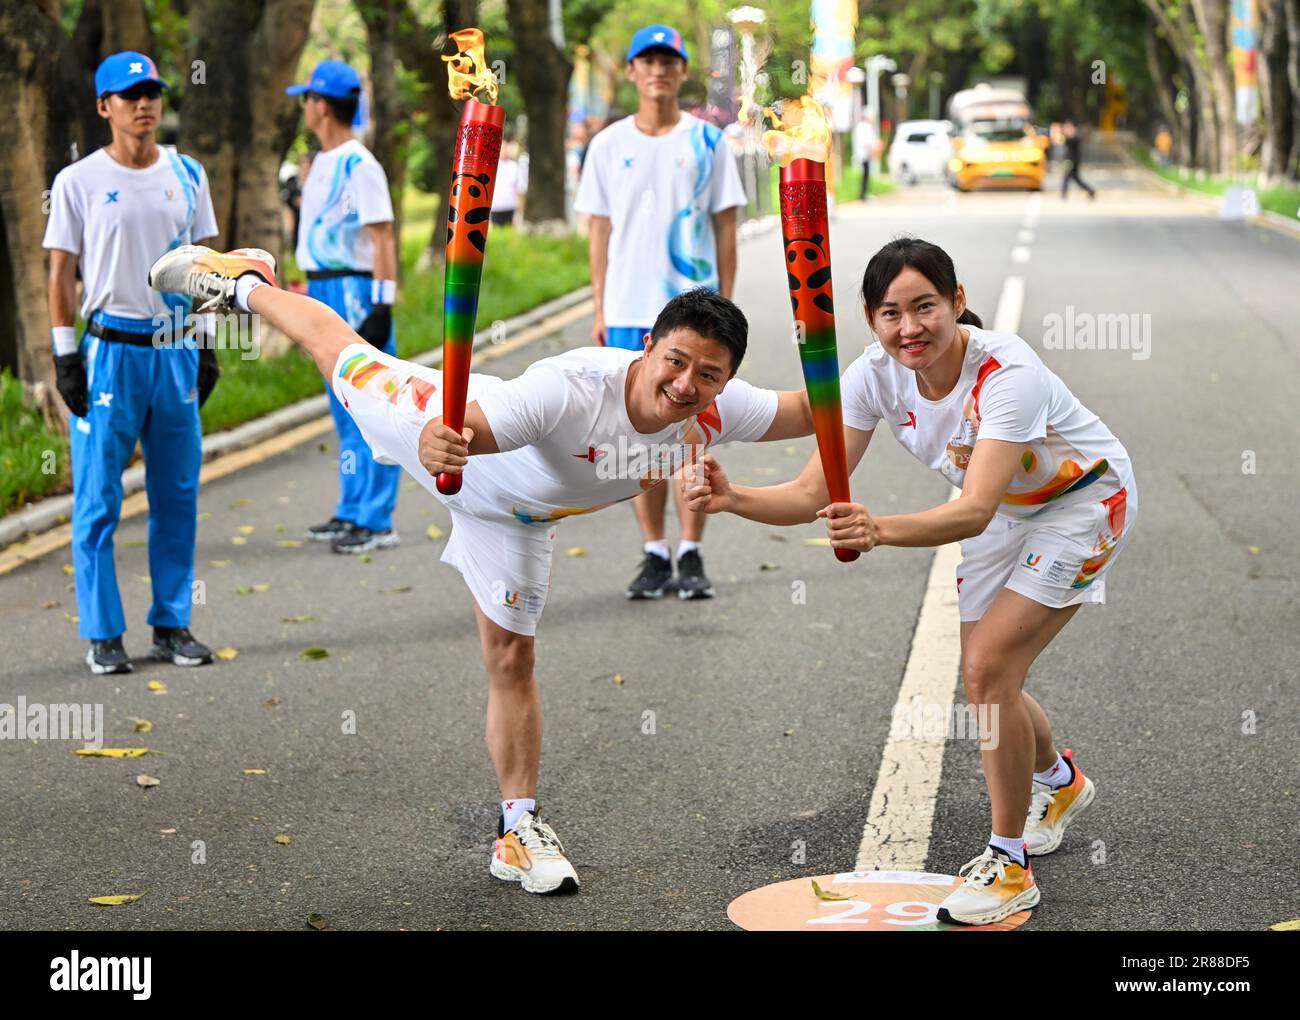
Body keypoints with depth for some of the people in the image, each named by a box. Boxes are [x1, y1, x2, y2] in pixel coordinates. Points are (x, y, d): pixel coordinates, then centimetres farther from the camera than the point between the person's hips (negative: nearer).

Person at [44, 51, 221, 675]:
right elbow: (61, 274, 0)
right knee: (98, 500, -1)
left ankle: (172, 625, 17)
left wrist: (206, 346, 9)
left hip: (177, 350, 4)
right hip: (110, 349, -4)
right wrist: (65, 355, -6)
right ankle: (102, 635, 7)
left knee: (177, 494, 7)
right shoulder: (78, 181, -2)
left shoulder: (187, 175, 9)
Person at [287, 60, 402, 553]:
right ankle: (353, 512, 22)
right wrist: (308, 291, 23)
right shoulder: (320, 162, 15)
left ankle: (377, 521, -4)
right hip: (323, 292, 10)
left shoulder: (360, 166, -13)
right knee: (344, 409, 14)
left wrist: (381, 305, -22)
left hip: (355, 293, -10)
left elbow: (383, 240, -17)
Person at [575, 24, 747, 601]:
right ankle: (654, 555, 12)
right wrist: (599, 310, 4)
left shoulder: (707, 142, 3)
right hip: (627, 314, 2)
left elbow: (725, 229, 4)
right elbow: (599, 232, 10)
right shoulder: (609, 146, 7)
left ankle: (692, 555, 8)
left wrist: (725, 306, -1)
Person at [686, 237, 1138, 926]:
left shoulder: (1008, 373, -38)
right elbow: (812, 495, -23)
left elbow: (974, 513, -48)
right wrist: (734, 498, -42)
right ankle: (1058, 782, 46)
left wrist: (881, 531, -65)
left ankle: (1010, 864, -2)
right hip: (1005, 512, 6)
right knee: (987, 678, 12)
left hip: (1084, 502, -6)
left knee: (987, 669, -19)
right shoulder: (876, 375, -21)